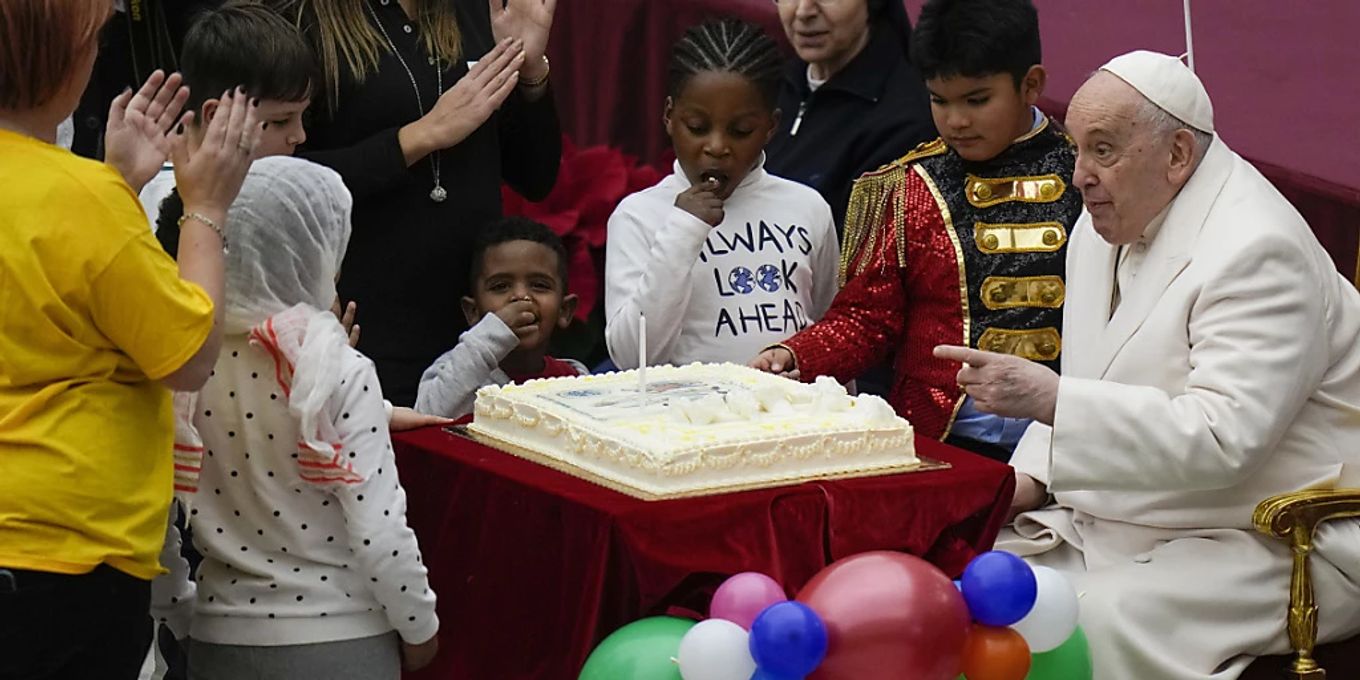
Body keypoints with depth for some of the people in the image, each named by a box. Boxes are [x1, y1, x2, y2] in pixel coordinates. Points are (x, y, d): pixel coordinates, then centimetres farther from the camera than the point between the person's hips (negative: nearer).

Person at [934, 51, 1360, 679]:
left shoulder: (1258, 251, -19)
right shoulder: (1108, 224, 10)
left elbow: (1224, 439, -29)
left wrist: (1051, 399, -32)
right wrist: (1033, 476, 4)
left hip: (1268, 549, -9)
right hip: (1114, 523, 9)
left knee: (1091, 627, -32)